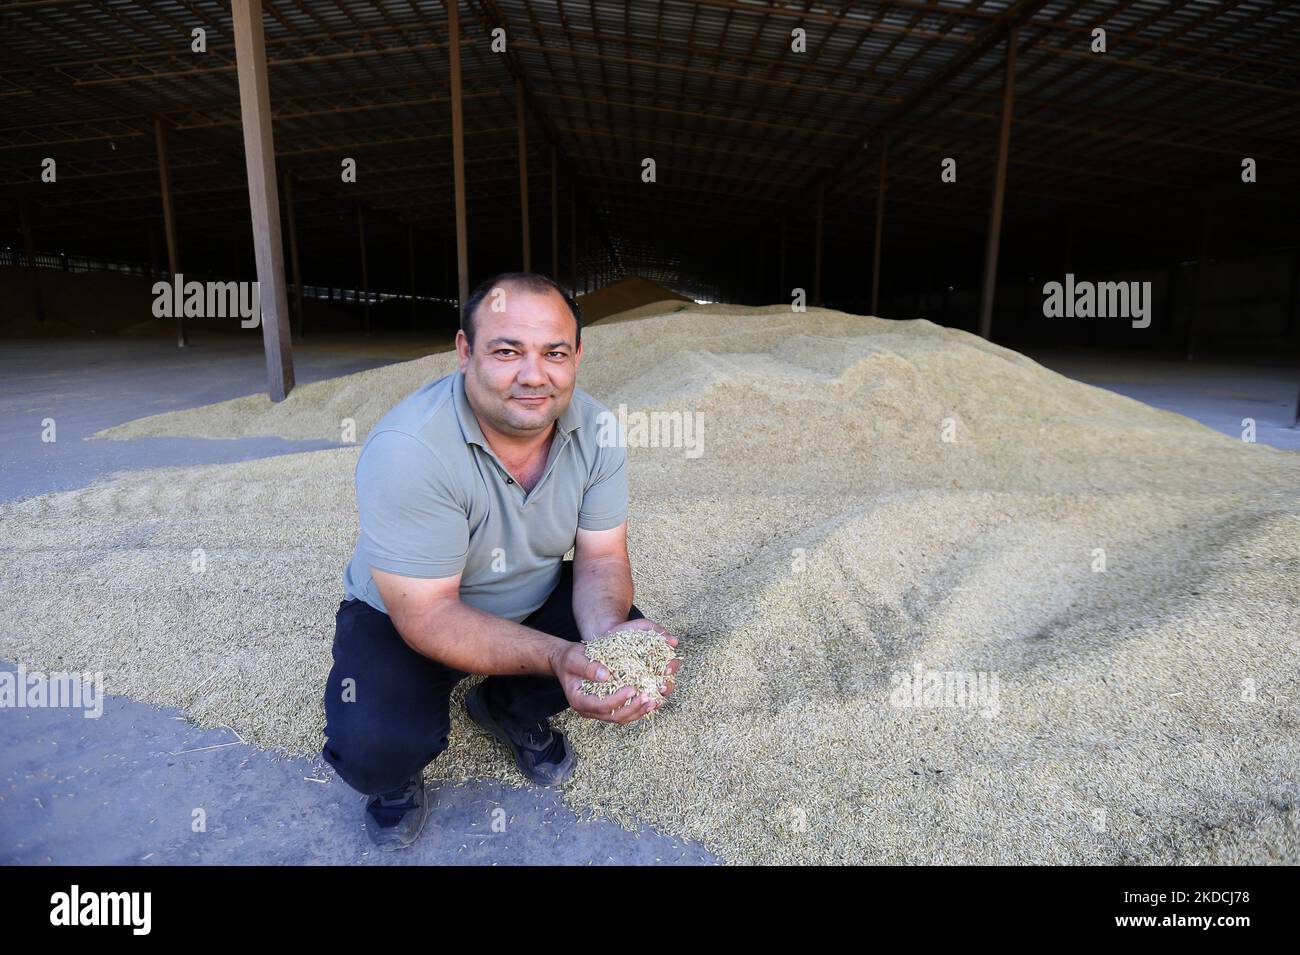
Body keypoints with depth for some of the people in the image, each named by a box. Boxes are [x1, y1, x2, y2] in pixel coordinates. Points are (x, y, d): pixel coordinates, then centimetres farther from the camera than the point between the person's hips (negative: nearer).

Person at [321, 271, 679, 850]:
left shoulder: (595, 428, -17)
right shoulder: (406, 449, -32)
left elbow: (601, 557, -12)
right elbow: (428, 614, -30)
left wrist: (607, 631, -35)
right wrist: (558, 657, -44)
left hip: (539, 600, 5)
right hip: (402, 620, -4)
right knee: (376, 752, -28)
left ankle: (508, 708, 16)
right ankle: (398, 771, 13)